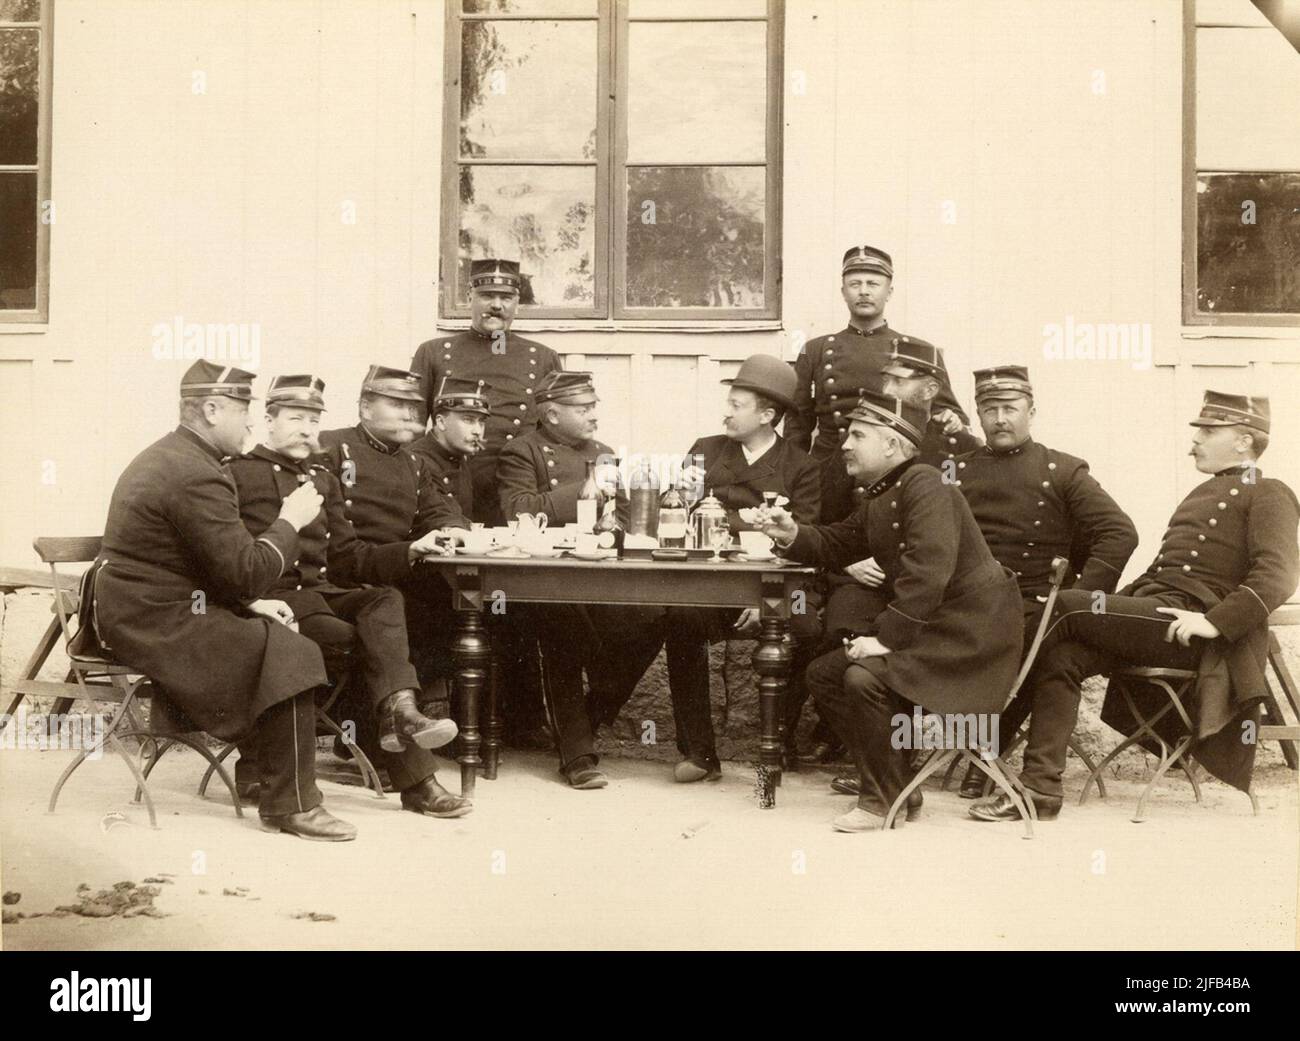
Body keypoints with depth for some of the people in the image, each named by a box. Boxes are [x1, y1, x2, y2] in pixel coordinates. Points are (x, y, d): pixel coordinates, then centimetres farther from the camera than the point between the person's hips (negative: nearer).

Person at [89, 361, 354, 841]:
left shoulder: (166, 456, 15)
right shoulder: (196, 474, -20)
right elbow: (250, 573, -22)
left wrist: (250, 603, 11)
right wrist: (290, 520, -8)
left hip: (136, 610, 11)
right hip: (155, 622, -11)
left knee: (275, 635, 13)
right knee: (291, 654, -15)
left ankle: (270, 765, 20)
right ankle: (290, 804, -7)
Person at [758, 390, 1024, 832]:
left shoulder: (926, 487, -18)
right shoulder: (879, 498, 13)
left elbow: (926, 576, -27)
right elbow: (836, 544, 19)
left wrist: (885, 638, -27)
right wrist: (792, 535, -1)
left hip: (969, 629, -10)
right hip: (921, 626, 10)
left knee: (865, 678, -27)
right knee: (824, 674, 6)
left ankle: (884, 799, -7)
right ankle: (894, 782, 15)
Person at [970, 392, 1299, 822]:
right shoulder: (1205, 492, 30)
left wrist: (1216, 622, -22)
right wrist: (1117, 602, 12)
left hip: (1187, 624, -8)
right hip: (1148, 605, 8)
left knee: (1064, 606, -23)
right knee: (1061, 658, -18)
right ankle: (1039, 790, -21)